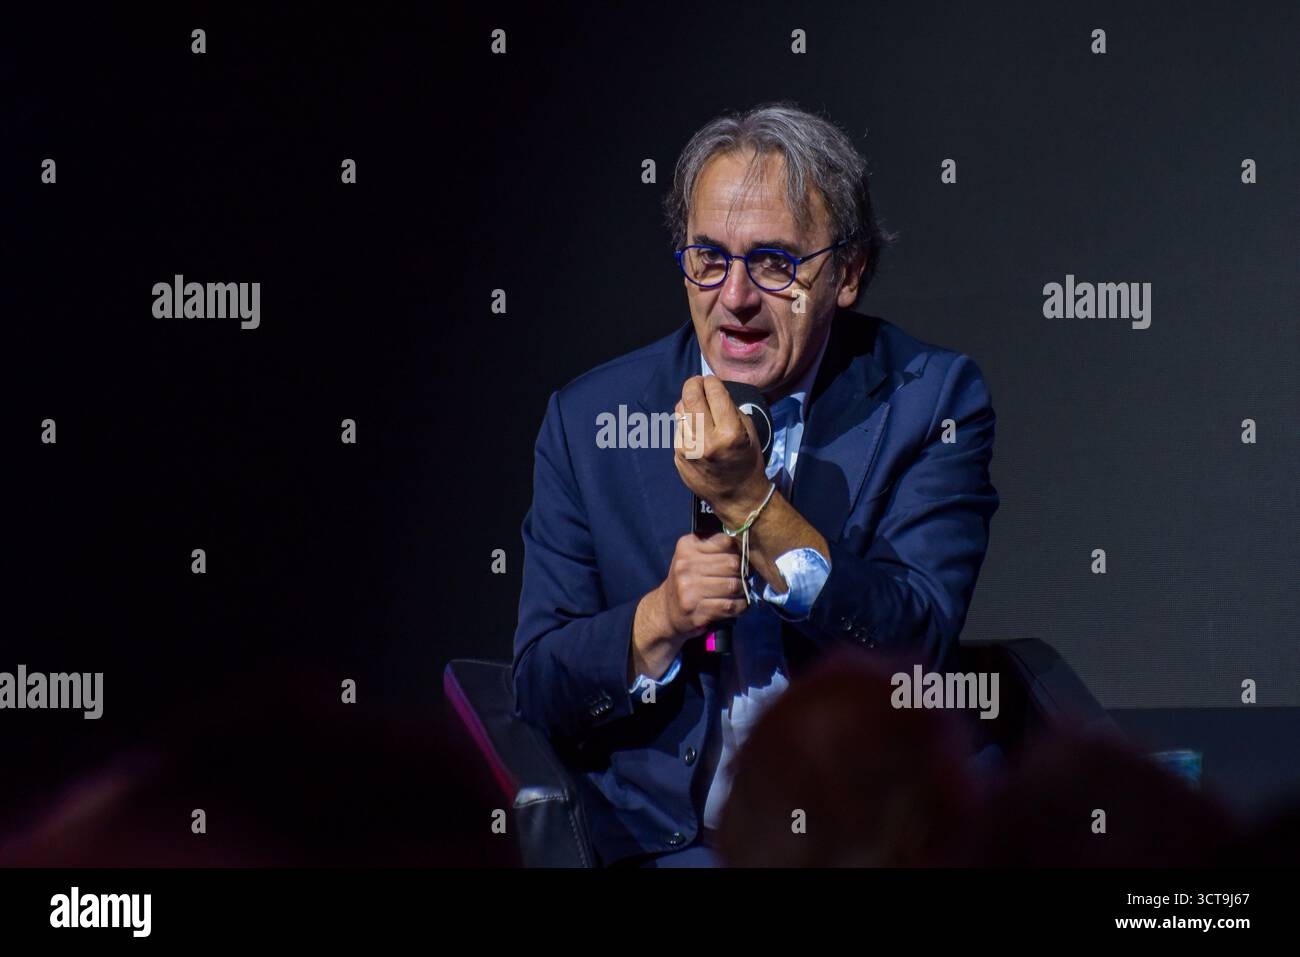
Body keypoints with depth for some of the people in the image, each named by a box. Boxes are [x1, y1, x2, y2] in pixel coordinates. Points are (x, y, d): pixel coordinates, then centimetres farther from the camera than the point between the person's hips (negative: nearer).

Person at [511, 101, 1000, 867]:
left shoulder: (931, 400, 2)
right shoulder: (591, 419, 7)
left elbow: (917, 652, -8)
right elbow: (539, 690, 7)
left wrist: (751, 501, -17)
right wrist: (659, 619, -12)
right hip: (667, 843, 1)